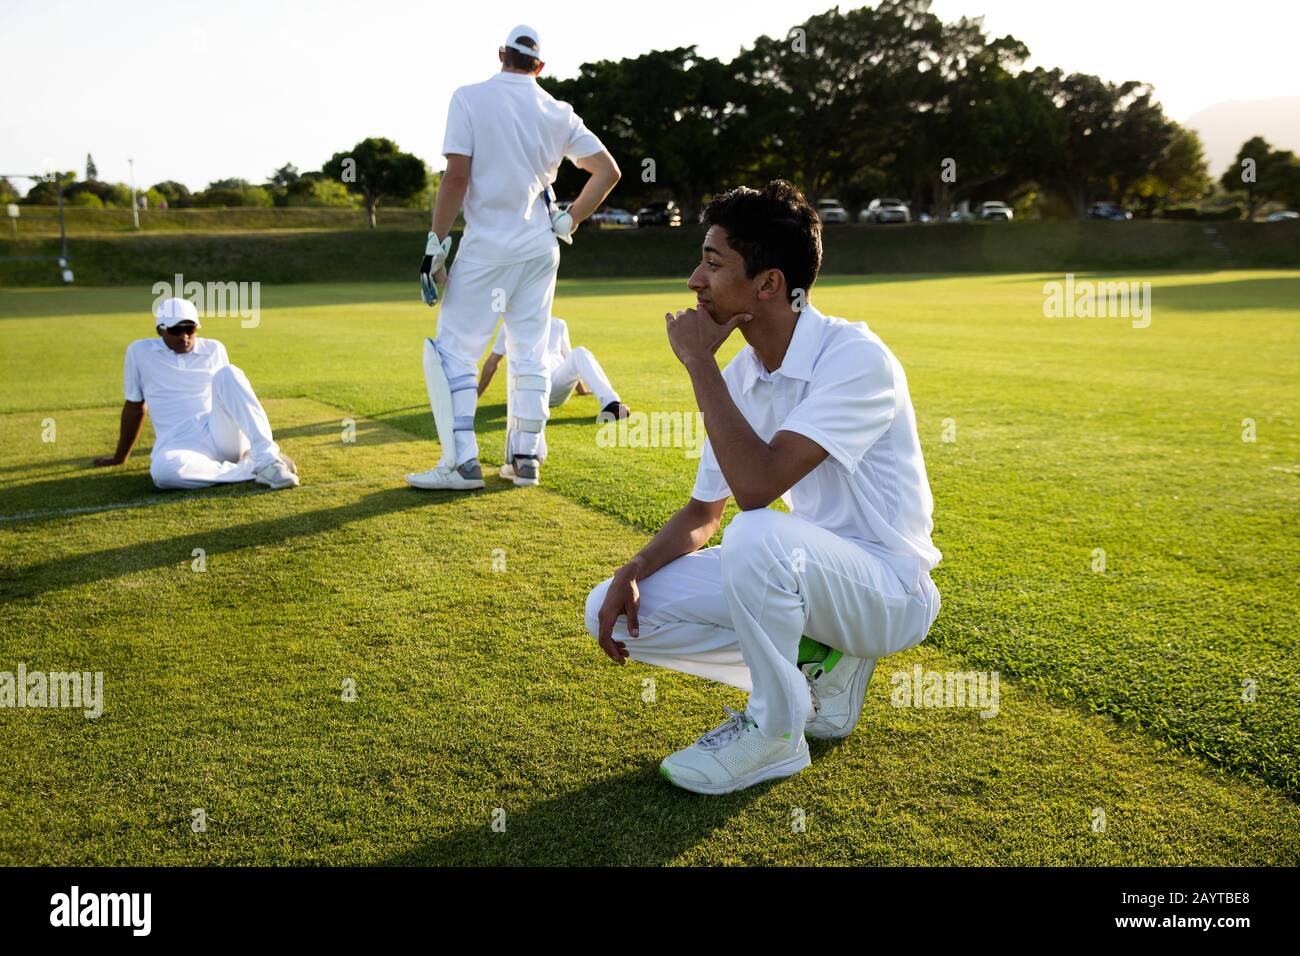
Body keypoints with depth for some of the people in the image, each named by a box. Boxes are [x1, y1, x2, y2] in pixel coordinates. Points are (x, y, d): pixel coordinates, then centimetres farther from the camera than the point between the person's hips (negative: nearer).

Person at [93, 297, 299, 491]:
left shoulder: (214, 350, 13)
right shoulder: (140, 352, 9)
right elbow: (135, 406, 18)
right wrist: (120, 456, 23)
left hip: (223, 435, 2)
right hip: (178, 444, -2)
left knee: (228, 373, -25)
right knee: (164, 471, -40)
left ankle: (267, 459, -36)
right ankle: (252, 470, -30)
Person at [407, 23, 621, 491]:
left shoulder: (470, 98, -6)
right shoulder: (558, 113, 6)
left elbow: (456, 176, -13)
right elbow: (608, 171, 6)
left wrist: (436, 243, -10)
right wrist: (568, 221, 10)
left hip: (487, 245, -4)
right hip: (540, 247, 4)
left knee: (454, 349, 2)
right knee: (531, 352, 12)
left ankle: (462, 461, -5)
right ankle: (526, 457, 15)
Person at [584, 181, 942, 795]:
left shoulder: (856, 358, -22)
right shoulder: (739, 377, 1)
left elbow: (756, 486, -32)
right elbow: (703, 513, 9)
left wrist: (698, 362, -22)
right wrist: (633, 573, -8)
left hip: (890, 590, -7)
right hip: (805, 575, 7)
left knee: (757, 536, -39)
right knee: (613, 611, -4)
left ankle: (774, 732, -12)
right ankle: (817, 667, 7)